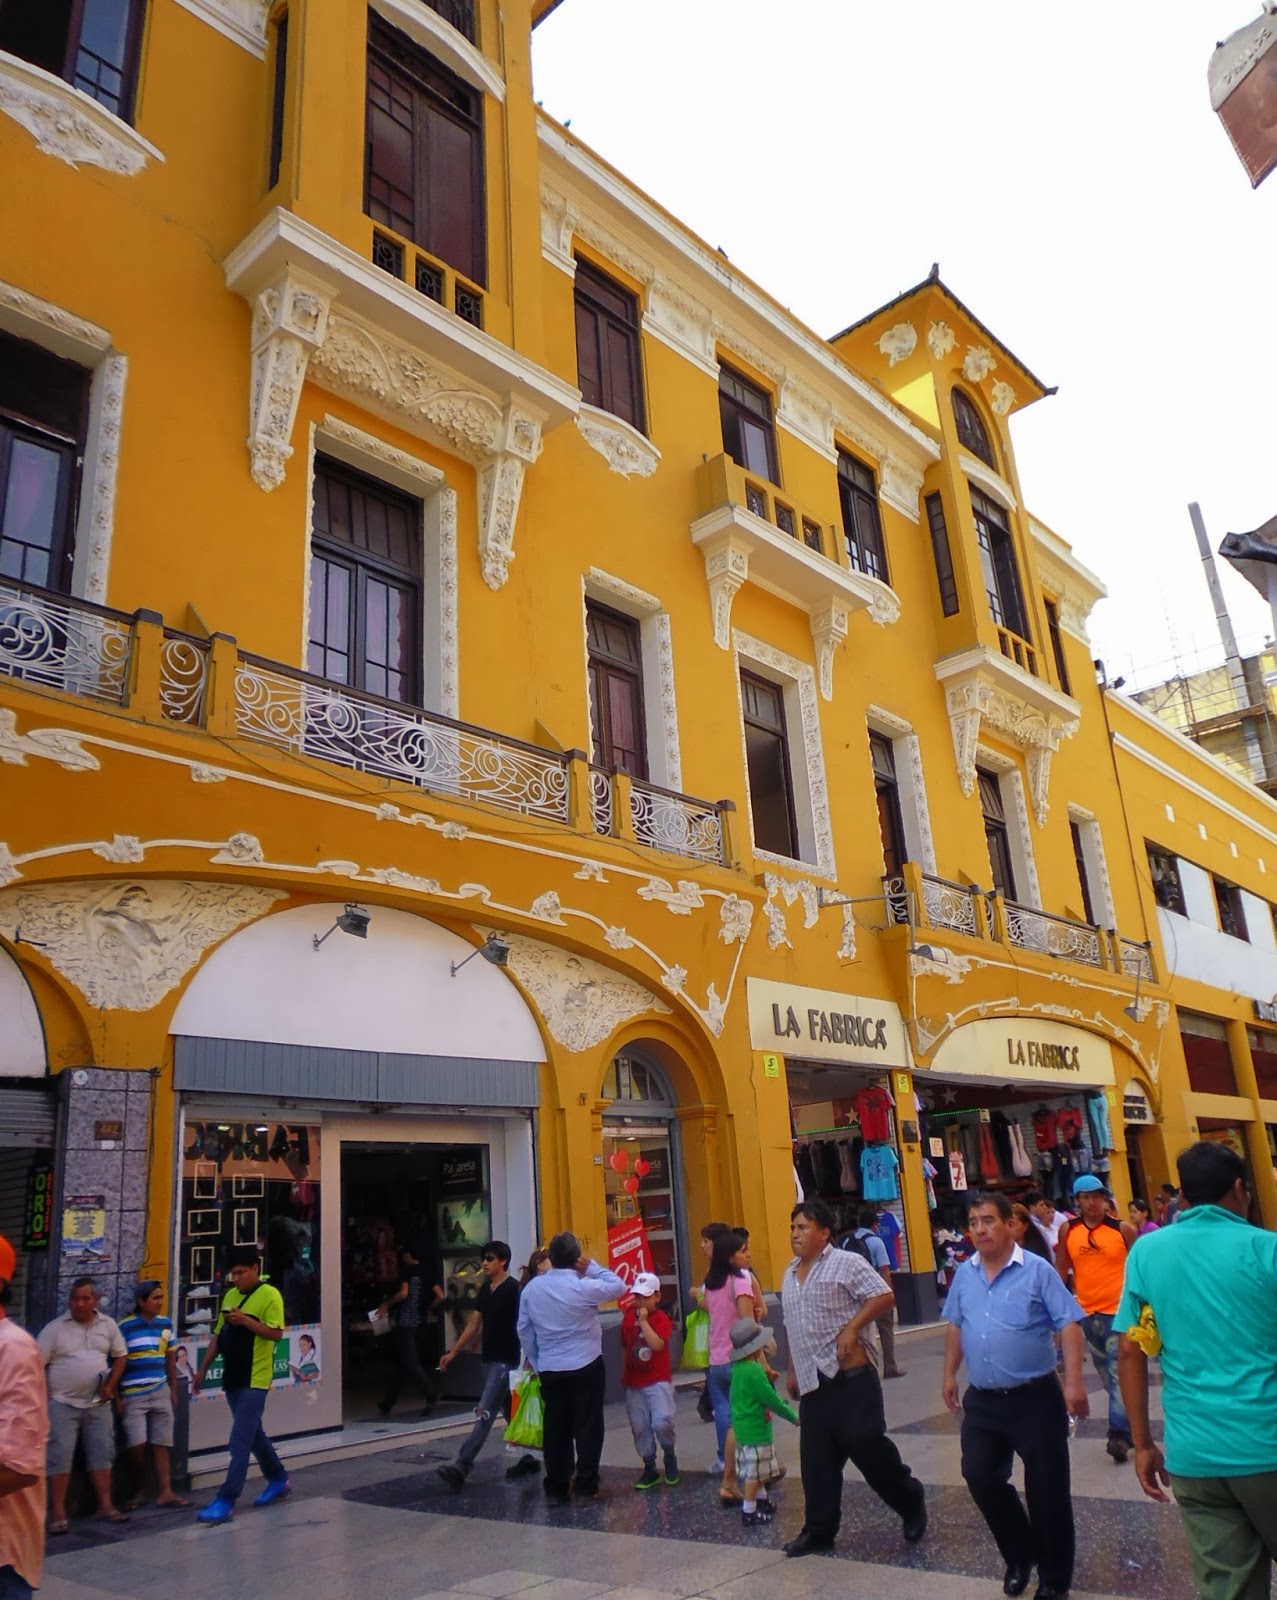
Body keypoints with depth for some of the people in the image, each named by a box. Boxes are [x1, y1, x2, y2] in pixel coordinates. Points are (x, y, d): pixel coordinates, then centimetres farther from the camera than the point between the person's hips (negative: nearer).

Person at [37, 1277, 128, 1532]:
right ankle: (58, 1513, 6)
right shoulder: (54, 1328, -8)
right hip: (63, 1404, -3)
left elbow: (120, 1355, 10)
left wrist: (111, 1385, -1)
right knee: (60, 1458, -2)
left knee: (102, 1454, 7)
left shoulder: (108, 1325, 1)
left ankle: (106, 1505, 15)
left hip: (98, 1403, 3)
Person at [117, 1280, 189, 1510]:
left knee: (161, 1444, 4)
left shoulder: (165, 1324, 6)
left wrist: (174, 1391, 13)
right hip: (133, 1395, -4)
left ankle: (165, 1492, 8)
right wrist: (117, 1398, -6)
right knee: (137, 1444, -9)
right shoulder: (125, 1327, -9)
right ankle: (139, 1490, 12)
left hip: (161, 1392, 4)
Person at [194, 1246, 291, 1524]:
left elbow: (276, 1333, -19)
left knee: (240, 1441, -8)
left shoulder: (269, 1295, -12)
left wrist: (246, 1320, -25)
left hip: (254, 1381, -8)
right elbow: (218, 1335, 15)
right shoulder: (229, 1296, 10)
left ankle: (226, 1500, -5)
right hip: (232, 1378, 8)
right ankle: (278, 1479, 33)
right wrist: (202, 1369, 13)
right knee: (253, 1434, 18)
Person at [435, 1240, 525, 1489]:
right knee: (509, 1411, 16)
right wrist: (453, 1353, 11)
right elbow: (474, 1324, 14)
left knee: (485, 1413, -10)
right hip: (488, 1358, 8)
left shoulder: (514, 1289, -13)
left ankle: (462, 1467, -13)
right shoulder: (485, 1289, 10)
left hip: (506, 1360, -8)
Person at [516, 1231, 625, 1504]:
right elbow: (619, 1287, -4)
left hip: (549, 1369, 4)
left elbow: (524, 1329, 7)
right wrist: (592, 1267, 0)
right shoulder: (584, 1287, -16)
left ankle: (556, 1489, 15)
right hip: (586, 1367, -4)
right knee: (587, 1426, 6)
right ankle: (586, 1484, 9)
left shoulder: (532, 1288, 0)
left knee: (556, 1429, 11)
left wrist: (535, 1362, 16)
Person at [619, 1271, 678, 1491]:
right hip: (634, 1383, 5)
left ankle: (669, 1455, 11)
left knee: (661, 1422, -18)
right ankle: (650, 1469, 22)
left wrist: (643, 1321, -24)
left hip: (658, 1381, -4)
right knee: (639, 1428, 6)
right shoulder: (628, 1317, 4)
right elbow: (624, 1347, 13)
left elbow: (657, 1345, -27)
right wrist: (623, 1374, 15)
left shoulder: (662, 1319, -9)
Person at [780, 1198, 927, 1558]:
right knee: (815, 1460, 8)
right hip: (812, 1382, 7)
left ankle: (911, 1503, 20)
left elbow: (884, 1296, -15)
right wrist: (792, 1371, 21)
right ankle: (819, 1530, 18)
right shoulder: (790, 1274, 15)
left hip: (850, 1376, -7)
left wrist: (851, 1328, -21)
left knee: (866, 1445, -3)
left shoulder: (845, 1263, -8)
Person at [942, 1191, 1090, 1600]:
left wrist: (1074, 1382, -21)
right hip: (981, 1400, 5)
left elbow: (1068, 1324, -14)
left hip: (1034, 1398, -5)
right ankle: (1020, 1554, 30)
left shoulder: (1037, 1270, -11)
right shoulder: (964, 1274, 5)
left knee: (1046, 1490, 4)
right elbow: (955, 1325, 16)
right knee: (979, 1475, 6)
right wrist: (949, 1374, 15)